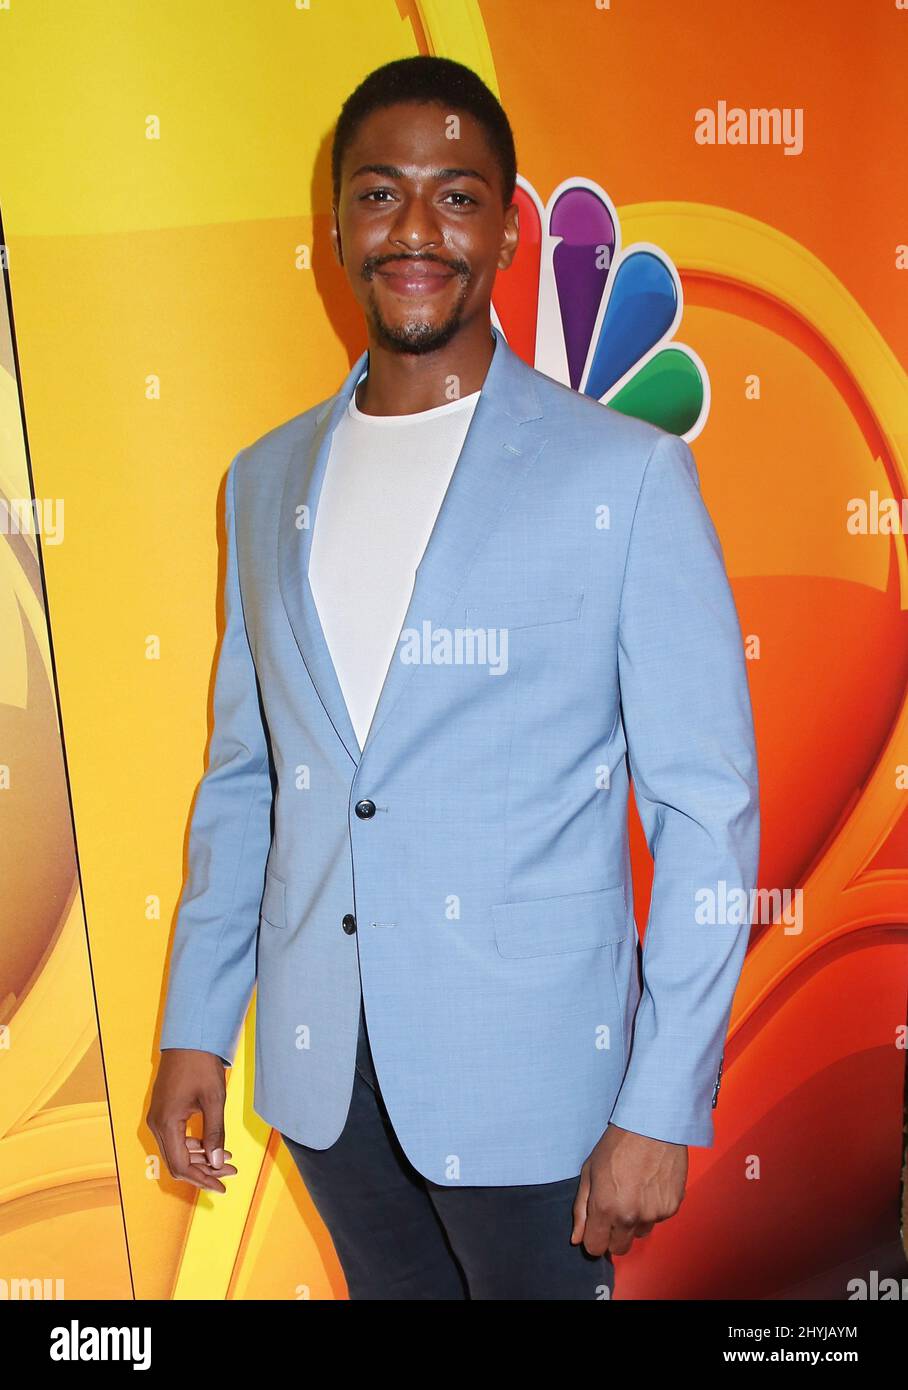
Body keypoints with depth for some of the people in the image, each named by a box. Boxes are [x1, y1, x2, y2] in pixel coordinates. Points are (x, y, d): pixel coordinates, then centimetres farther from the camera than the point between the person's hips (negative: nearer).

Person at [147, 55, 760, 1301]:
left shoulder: (627, 476, -10)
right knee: (390, 1287, 22)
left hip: (525, 1072, -4)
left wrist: (661, 1108, -13)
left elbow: (707, 810, -11)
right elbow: (242, 776, 11)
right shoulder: (266, 481, 5)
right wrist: (195, 1026, 10)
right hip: (320, 1068, 5)